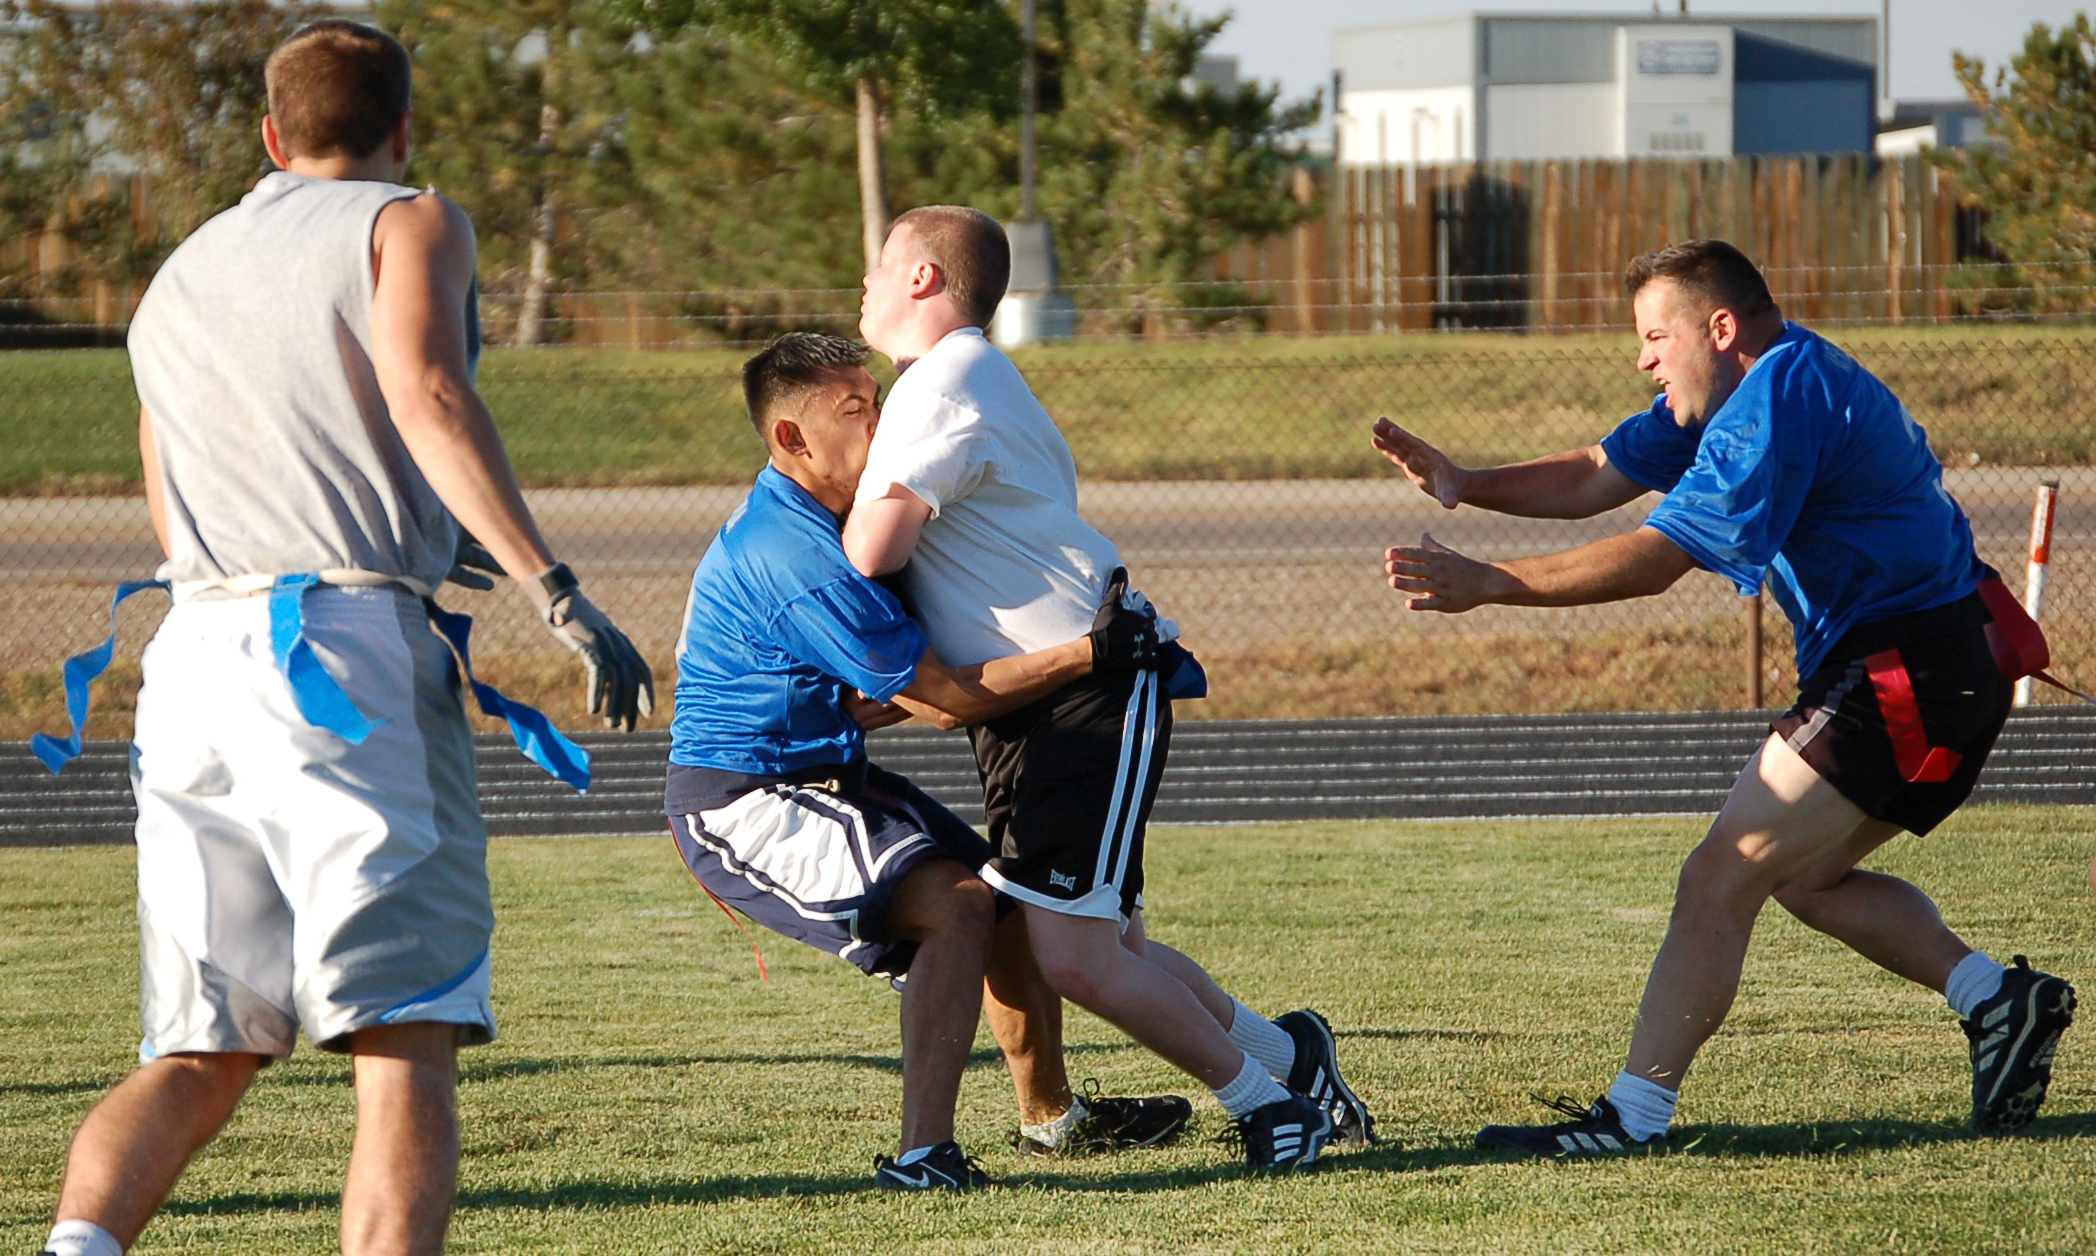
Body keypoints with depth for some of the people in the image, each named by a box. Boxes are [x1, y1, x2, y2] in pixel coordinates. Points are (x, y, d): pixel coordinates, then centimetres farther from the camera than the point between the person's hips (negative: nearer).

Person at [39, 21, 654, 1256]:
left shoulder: (178, 276, 27)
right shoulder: (410, 225, 8)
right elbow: (424, 394, -12)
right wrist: (553, 588, -19)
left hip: (190, 649, 6)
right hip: (348, 647, -5)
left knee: (200, 1056, 7)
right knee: (406, 1046, -9)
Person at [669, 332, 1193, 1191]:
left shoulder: (800, 526, 8)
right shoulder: (795, 557, -26)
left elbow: (892, 694, 16)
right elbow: (945, 700, -21)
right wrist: (1087, 654, -19)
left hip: (820, 778, 11)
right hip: (742, 807, -11)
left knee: (1008, 894, 19)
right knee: (954, 901, -27)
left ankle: (1052, 1116, 38)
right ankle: (923, 1153, -32)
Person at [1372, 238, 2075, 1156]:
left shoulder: (1777, 405, -18)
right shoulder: (1754, 391, 14)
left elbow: (1655, 559, -24)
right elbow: (1597, 477, 13)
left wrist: (1489, 584, -25)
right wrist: (1468, 486, -2)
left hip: (1902, 677, -11)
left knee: (1722, 879, -10)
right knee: (1806, 877, 20)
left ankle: (1634, 1115, -10)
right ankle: (1999, 999, 18)